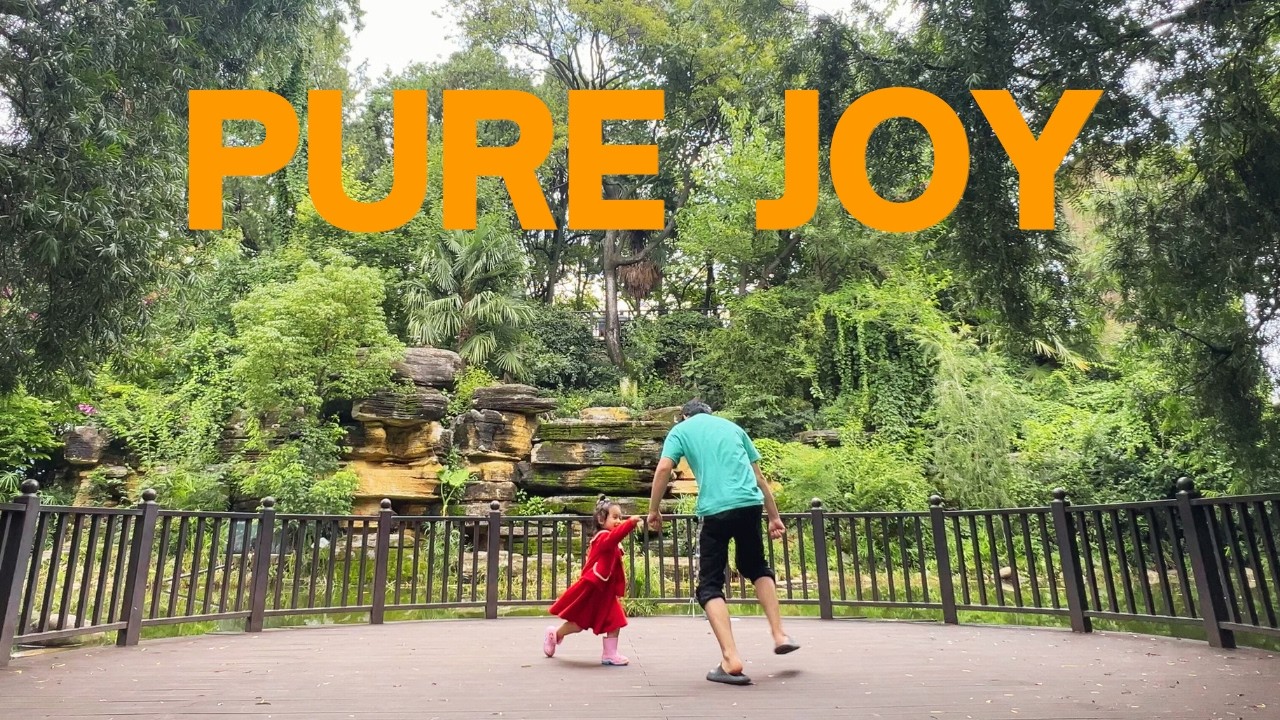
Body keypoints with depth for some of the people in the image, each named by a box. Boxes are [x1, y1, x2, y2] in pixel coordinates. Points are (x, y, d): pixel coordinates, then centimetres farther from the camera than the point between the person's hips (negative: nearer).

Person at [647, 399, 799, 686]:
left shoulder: (681, 429, 15)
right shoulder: (732, 427, 24)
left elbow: (663, 469, -2)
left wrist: (653, 510, 8)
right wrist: (774, 516, 27)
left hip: (714, 510, -4)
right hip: (750, 504, 4)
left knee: (710, 585, 6)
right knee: (756, 566, 28)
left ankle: (731, 658, -7)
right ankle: (779, 635, 23)